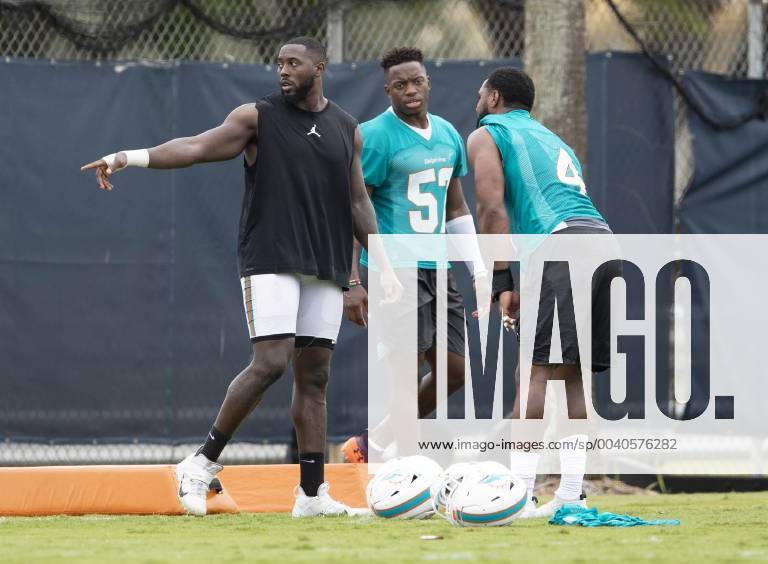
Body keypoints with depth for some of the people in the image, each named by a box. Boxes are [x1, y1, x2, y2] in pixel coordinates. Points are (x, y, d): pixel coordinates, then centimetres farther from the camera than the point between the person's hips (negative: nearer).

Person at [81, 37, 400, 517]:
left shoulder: (348, 131, 13)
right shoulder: (258, 117, 1)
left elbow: (359, 203, 19)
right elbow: (198, 147, -10)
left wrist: (382, 264, 15)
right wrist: (134, 157, -24)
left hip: (326, 268, 4)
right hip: (270, 259, -4)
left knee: (314, 376, 3)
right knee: (270, 362, -17)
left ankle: (312, 494, 4)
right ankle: (203, 463, -5)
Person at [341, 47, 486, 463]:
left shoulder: (448, 134, 12)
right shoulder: (375, 136, -11)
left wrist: (480, 270, 15)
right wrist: (351, 283, -20)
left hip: (435, 268, 8)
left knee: (455, 370, 8)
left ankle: (371, 445, 20)